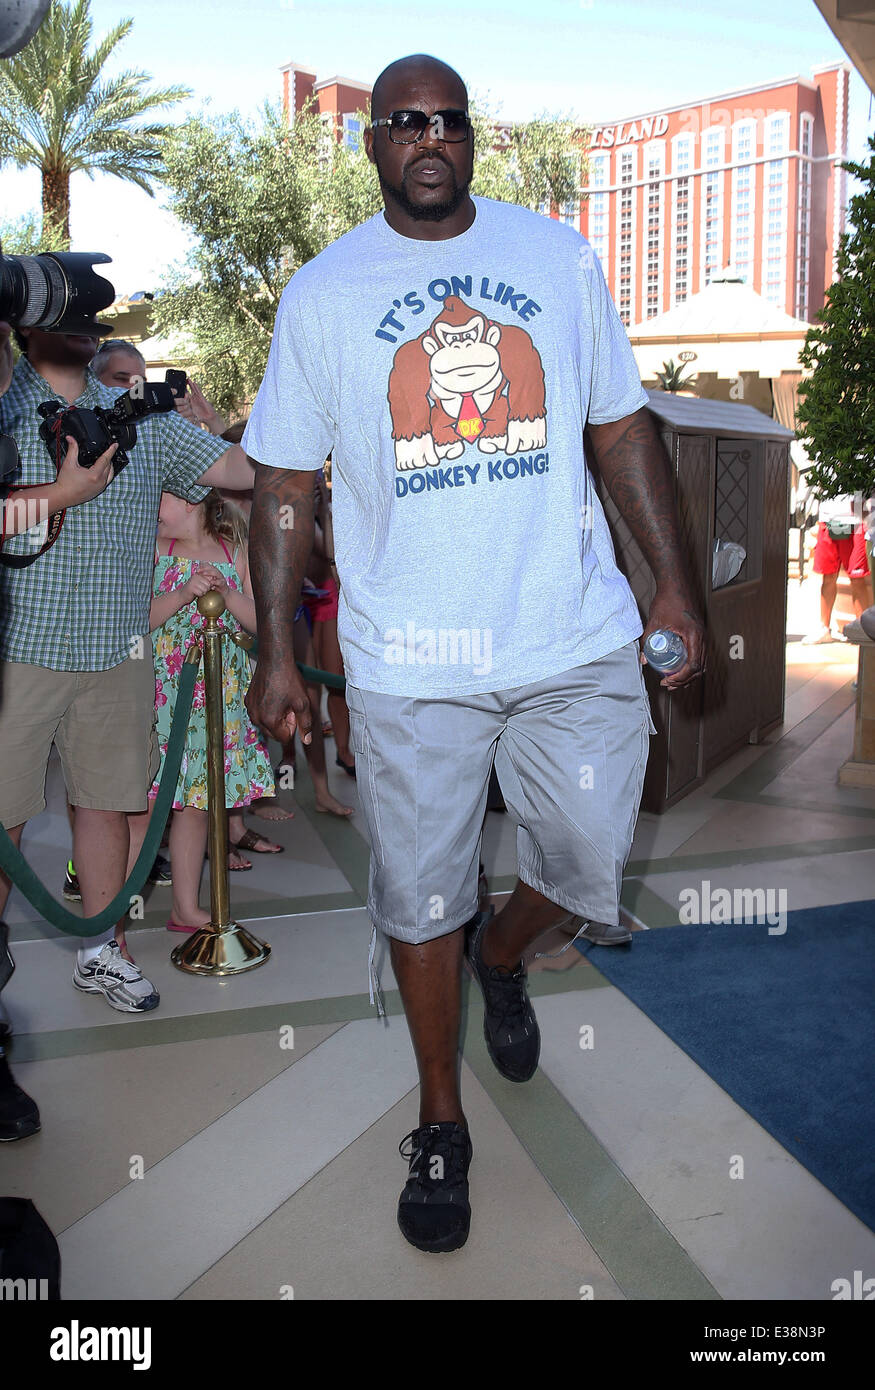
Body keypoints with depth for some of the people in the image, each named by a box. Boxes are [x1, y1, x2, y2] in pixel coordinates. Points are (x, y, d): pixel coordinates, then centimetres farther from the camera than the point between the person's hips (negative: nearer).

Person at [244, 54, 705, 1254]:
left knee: (592, 870, 6)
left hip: (578, 641, 2)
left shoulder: (559, 256, 9)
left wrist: (674, 583, 5)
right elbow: (285, 483, 5)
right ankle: (441, 1120, 32)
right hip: (410, 661, -1)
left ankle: (503, 955, 43)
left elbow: (622, 427, 11)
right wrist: (275, 651, 0)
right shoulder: (322, 296, 4)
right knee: (421, 898, 8)